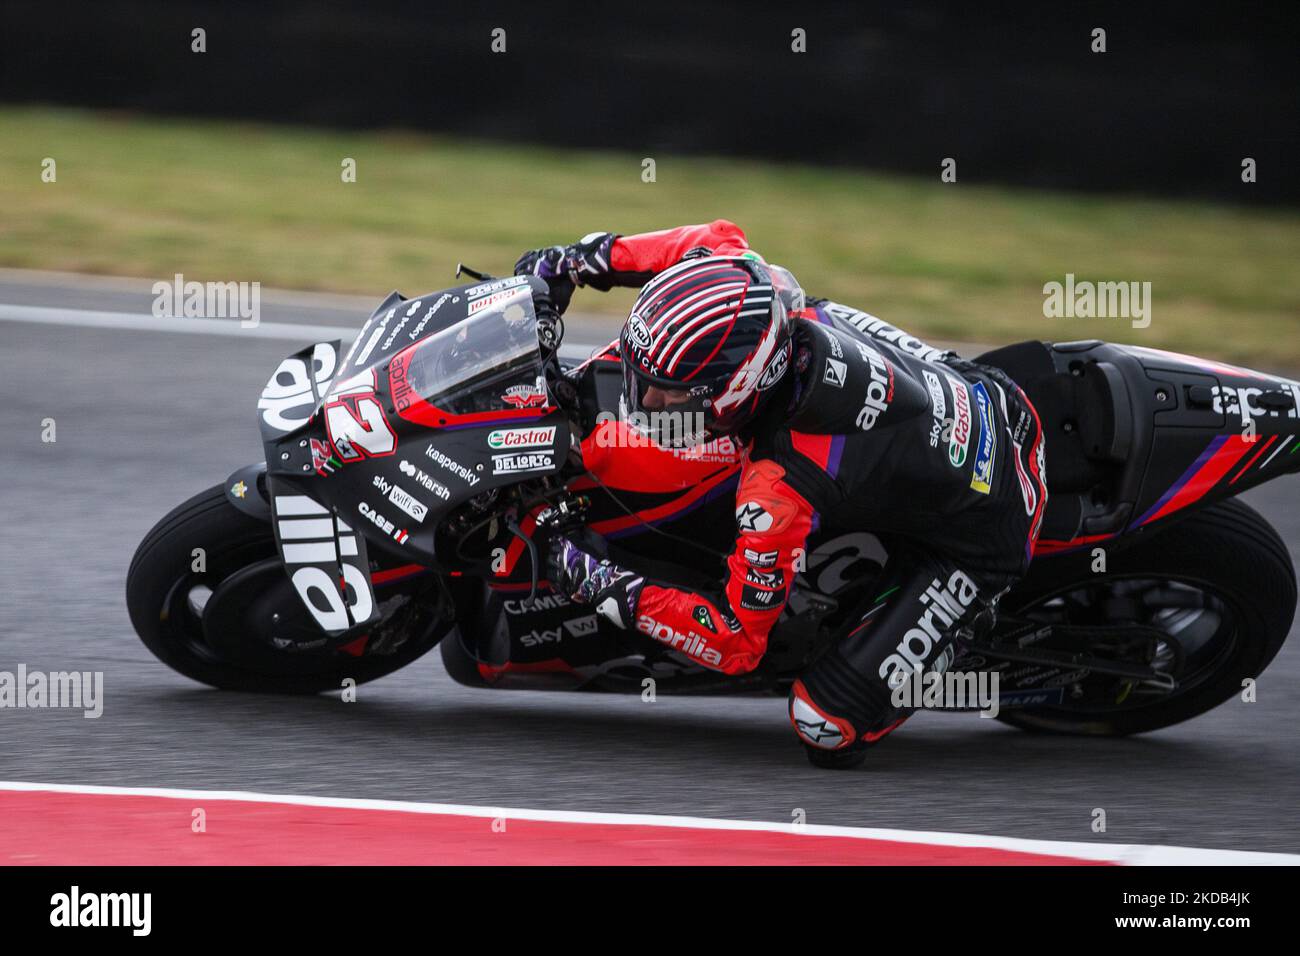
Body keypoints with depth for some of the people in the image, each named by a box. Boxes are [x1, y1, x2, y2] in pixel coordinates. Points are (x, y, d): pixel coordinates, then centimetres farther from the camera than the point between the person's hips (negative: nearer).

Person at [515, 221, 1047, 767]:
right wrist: (579, 260, 1)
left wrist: (605, 587, -25)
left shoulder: (778, 491, -37)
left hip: (983, 535, -7)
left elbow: (738, 642, -26)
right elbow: (719, 238, 5)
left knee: (829, 726, -12)